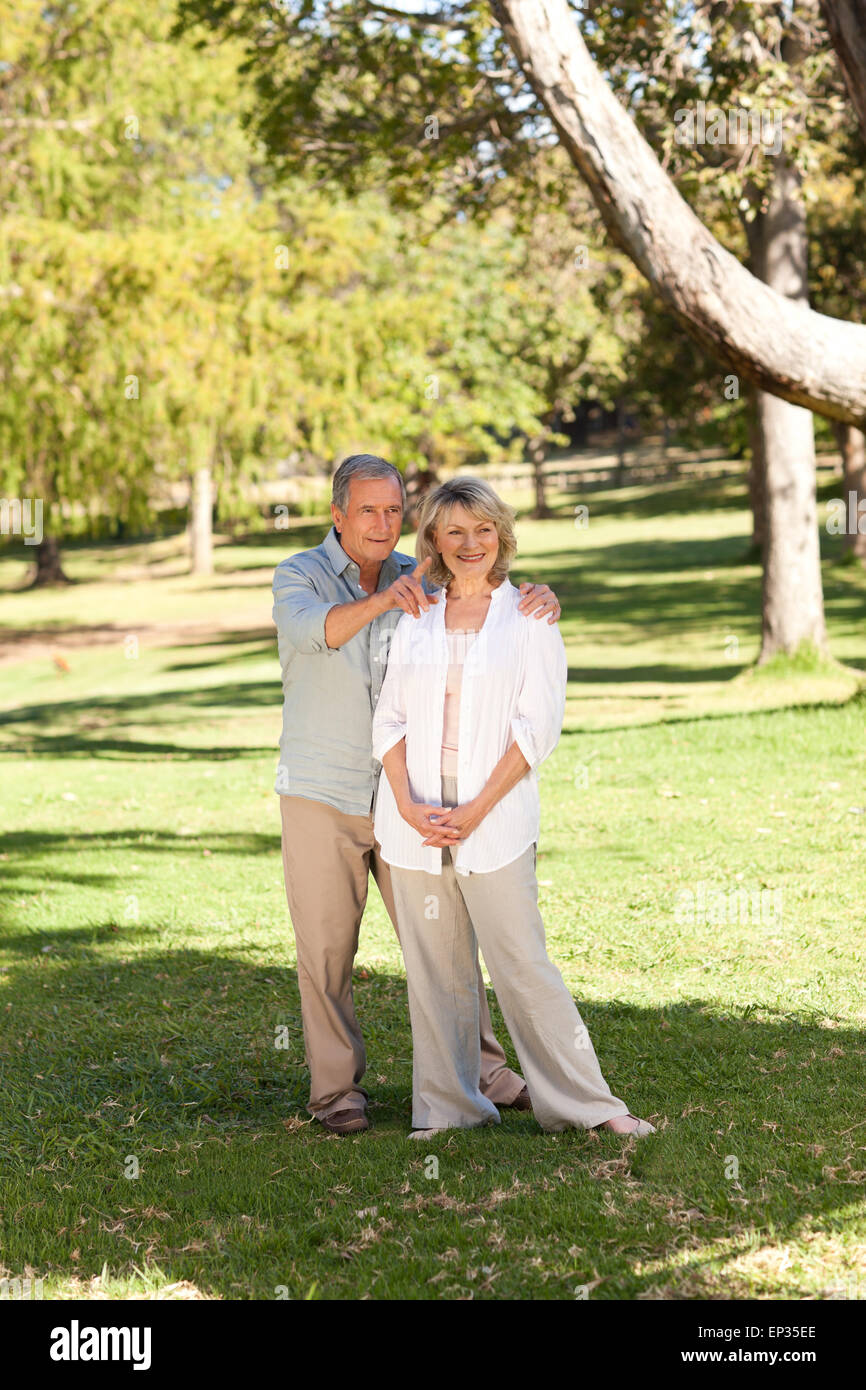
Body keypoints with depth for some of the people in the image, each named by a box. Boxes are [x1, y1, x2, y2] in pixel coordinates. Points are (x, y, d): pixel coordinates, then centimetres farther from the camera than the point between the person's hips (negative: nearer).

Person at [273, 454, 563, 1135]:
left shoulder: (419, 579, 3)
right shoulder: (298, 577, -7)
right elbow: (314, 629, -29)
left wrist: (540, 597, -25)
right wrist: (383, 600, -48)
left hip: (403, 794, 3)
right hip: (321, 796, -3)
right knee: (326, 949, 1)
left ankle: (480, 1068, 17)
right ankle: (337, 1086, 13)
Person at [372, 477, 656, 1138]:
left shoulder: (529, 617, 2)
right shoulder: (414, 621, 11)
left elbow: (538, 725, -4)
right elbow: (390, 719, 8)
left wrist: (475, 810, -12)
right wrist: (407, 804, -8)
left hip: (495, 820, -3)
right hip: (414, 821, 3)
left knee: (523, 963, -5)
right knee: (434, 968, 6)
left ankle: (589, 1104, 3)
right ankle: (448, 1107, 16)